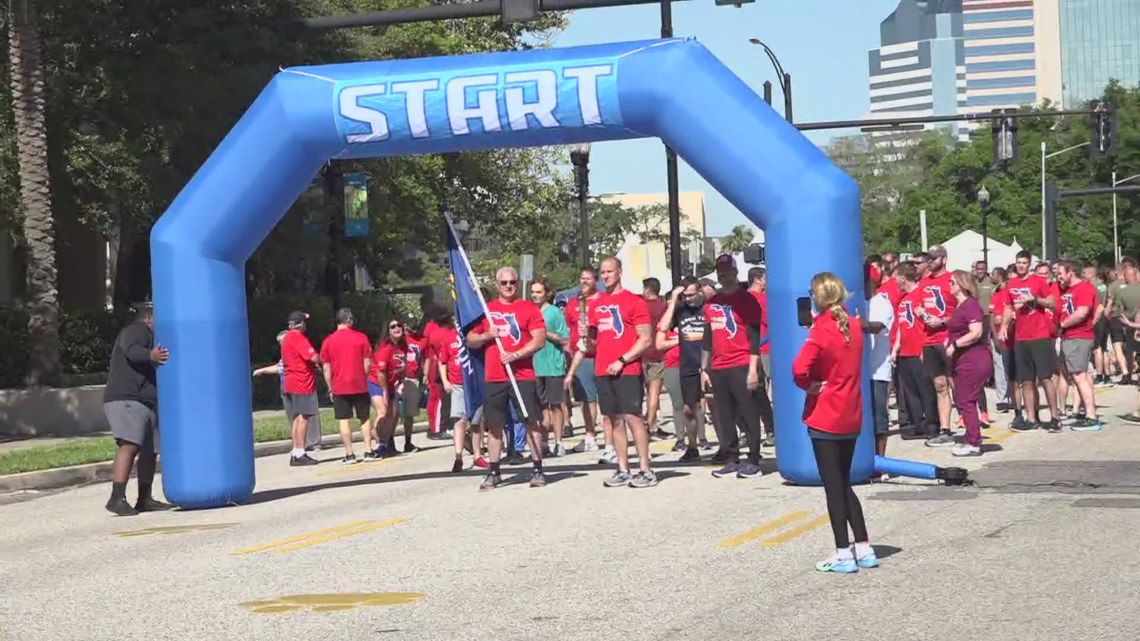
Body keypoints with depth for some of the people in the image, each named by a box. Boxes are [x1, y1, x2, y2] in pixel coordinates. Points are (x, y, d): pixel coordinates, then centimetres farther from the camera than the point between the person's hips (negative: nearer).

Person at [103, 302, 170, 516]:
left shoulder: (148, 336, 27)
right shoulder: (135, 331, -5)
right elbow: (132, 350, -28)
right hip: (126, 400, -11)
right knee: (129, 446, -23)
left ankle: (145, 499, 23)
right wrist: (150, 355, -47)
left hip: (147, 404, 11)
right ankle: (117, 498, -30)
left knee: (150, 451, 12)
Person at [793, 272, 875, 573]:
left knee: (833, 486, -1)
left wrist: (808, 385, -6)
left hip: (825, 419, -7)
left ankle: (843, 555, 1)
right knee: (844, 484, 17)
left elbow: (799, 369, -27)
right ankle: (864, 549, 16)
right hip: (851, 418, 7)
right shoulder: (852, 326, 5)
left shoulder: (821, 330, -15)